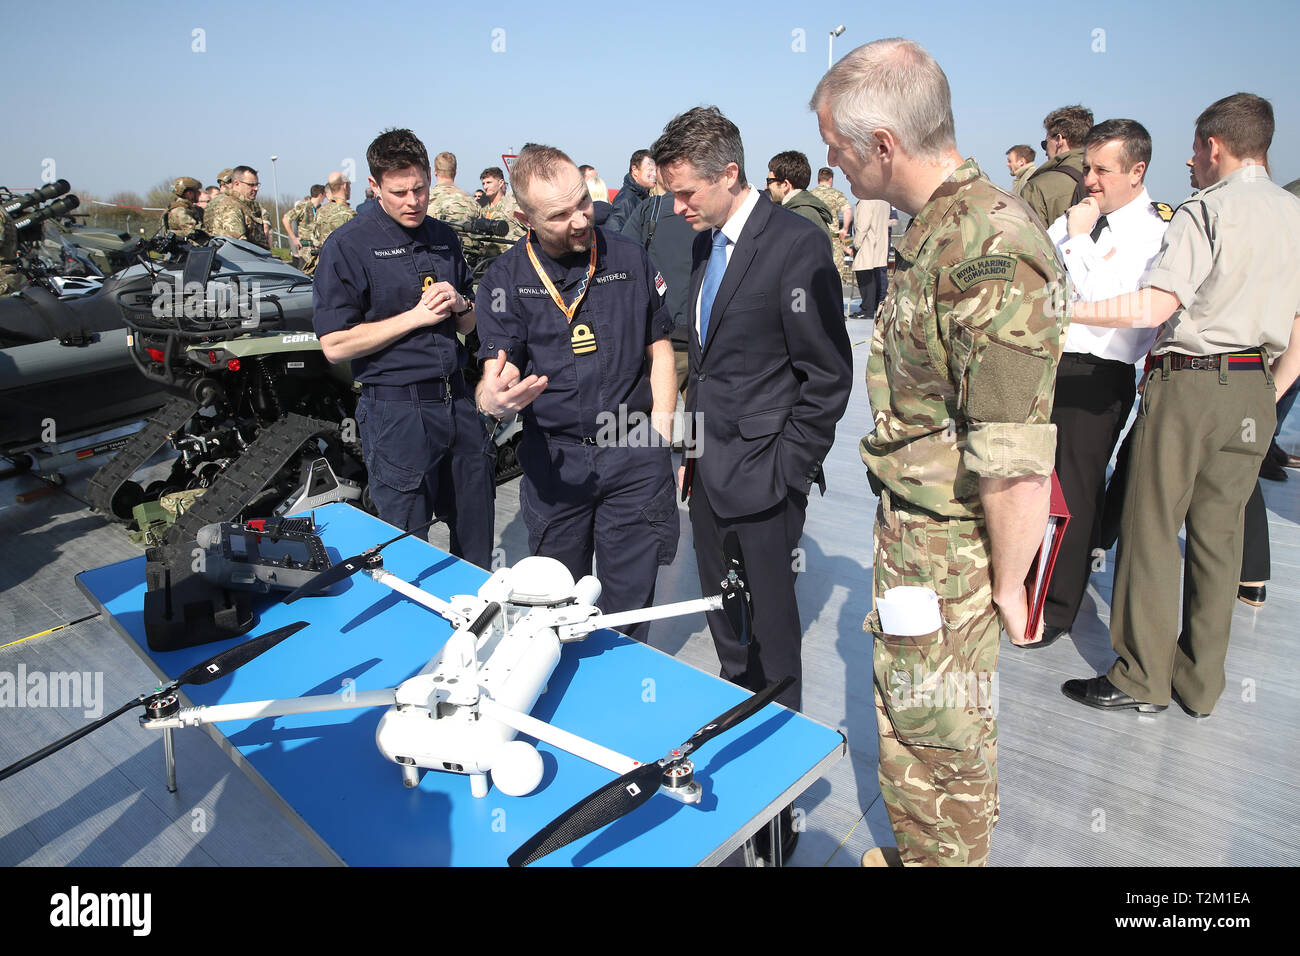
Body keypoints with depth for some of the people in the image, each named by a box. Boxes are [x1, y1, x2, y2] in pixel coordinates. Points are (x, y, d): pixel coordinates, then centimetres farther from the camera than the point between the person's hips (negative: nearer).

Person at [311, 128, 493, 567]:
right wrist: (416, 316, -15)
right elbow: (335, 344, -12)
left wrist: (459, 304, -3)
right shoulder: (347, 246, -7)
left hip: (457, 399, 6)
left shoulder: (444, 237, 13)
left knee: (477, 535, 15)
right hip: (396, 409, -6)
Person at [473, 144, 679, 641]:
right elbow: (496, 375, -6)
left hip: (633, 455, 0)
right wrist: (492, 399, -32)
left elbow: (659, 347, 10)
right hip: (553, 459, 0)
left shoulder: (628, 257, 3)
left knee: (630, 601, 8)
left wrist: (661, 432, 0)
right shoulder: (505, 278, -2)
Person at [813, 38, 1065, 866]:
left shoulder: (993, 252, -25)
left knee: (942, 736, 10)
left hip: (955, 547, -9)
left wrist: (1007, 583, -15)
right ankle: (915, 852, 47)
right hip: (907, 527, 9)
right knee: (902, 713, 24)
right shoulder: (935, 229, 7)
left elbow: (1017, 451, -24)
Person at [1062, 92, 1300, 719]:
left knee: (1152, 527, 1)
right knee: (1219, 535, 12)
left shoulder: (1206, 210, -8)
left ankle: (1141, 679, 8)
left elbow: (1154, 307, -21)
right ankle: (1201, 684, 21)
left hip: (1188, 384, -7)